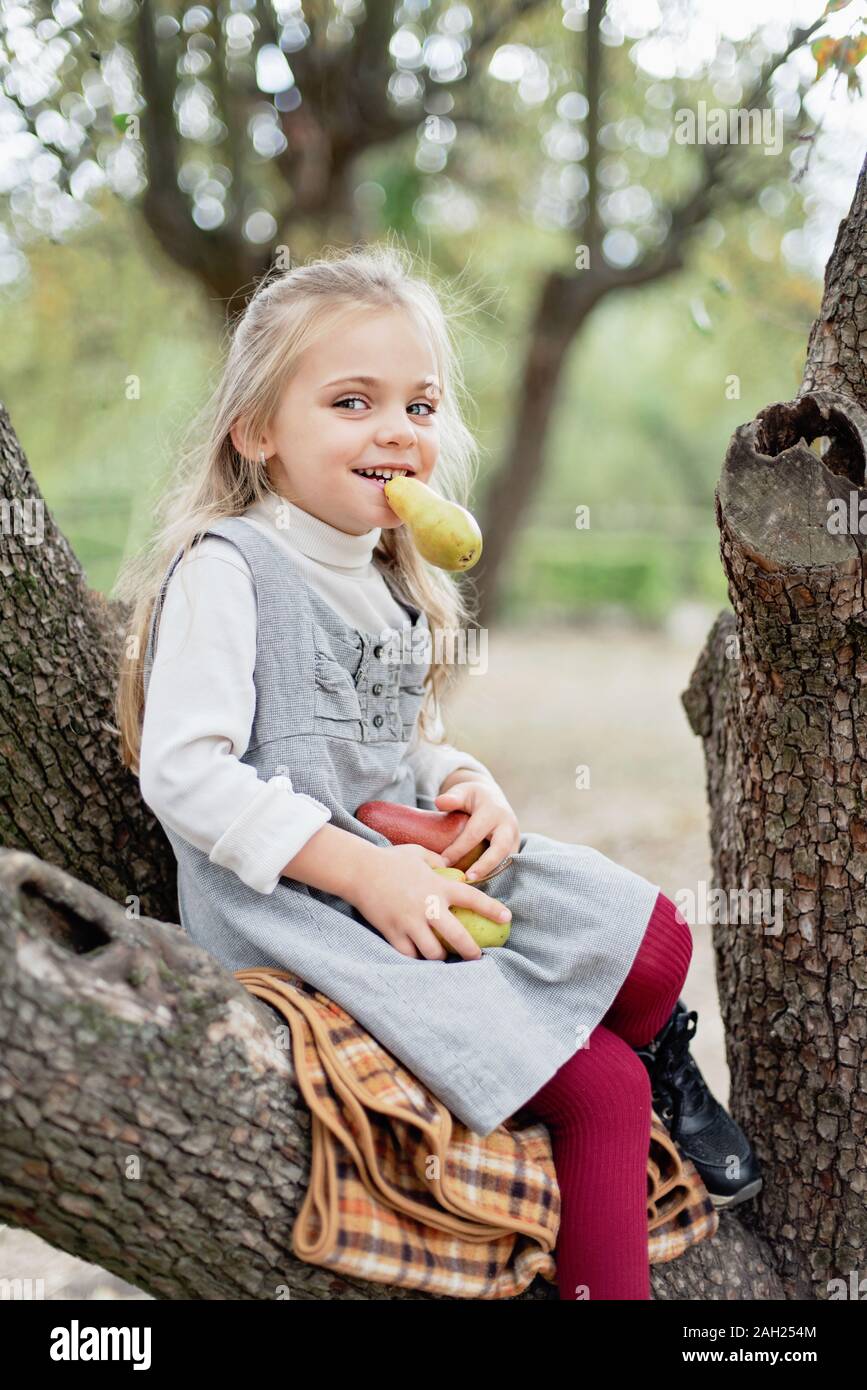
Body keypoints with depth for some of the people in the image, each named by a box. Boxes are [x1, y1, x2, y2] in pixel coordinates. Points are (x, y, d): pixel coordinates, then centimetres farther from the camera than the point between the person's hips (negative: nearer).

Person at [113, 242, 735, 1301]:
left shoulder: (392, 579, 14)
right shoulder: (226, 569, -12)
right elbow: (182, 774, -21)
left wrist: (465, 783, -1)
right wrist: (358, 868, -24)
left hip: (409, 868, 9)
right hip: (288, 904, -9)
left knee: (656, 948, -2)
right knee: (601, 1087, -15)